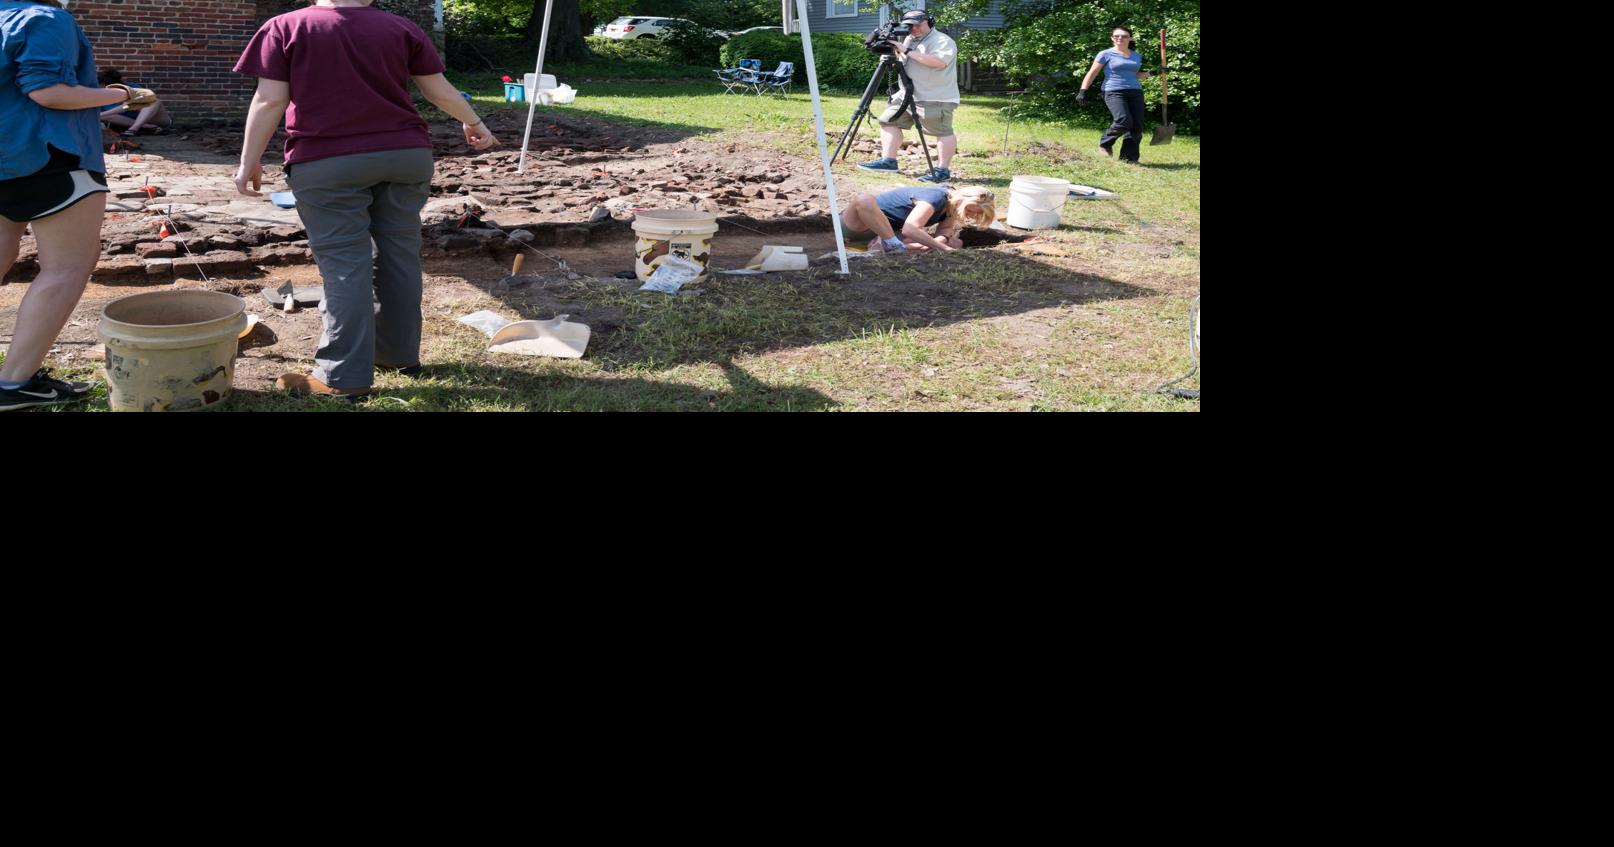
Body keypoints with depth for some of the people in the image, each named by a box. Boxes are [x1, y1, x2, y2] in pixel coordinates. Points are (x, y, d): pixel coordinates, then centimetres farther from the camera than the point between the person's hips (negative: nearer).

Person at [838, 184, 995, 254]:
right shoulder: (936, 198, -31)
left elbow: (945, 230, -1)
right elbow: (909, 229, -42)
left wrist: (942, 239, -25)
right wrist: (944, 248, -43)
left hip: (888, 229, 8)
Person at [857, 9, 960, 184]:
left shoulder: (943, 41, -10)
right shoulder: (909, 40, 17)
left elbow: (939, 61, -27)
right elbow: (901, 64, 22)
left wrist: (907, 51, -24)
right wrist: (894, 52, -1)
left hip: (937, 98, -8)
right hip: (907, 94, 8)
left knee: (943, 132, -7)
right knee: (889, 121, 4)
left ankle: (942, 171, -5)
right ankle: (888, 161, 5)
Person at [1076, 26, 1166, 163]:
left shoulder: (1136, 56, 16)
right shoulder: (1106, 54, 1)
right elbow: (1092, 73, 2)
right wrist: (1083, 91, -8)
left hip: (1135, 92, 6)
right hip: (1114, 92, -5)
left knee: (1137, 127, -5)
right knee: (1124, 121, -26)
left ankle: (1128, 158, 3)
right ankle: (1105, 143, 0)